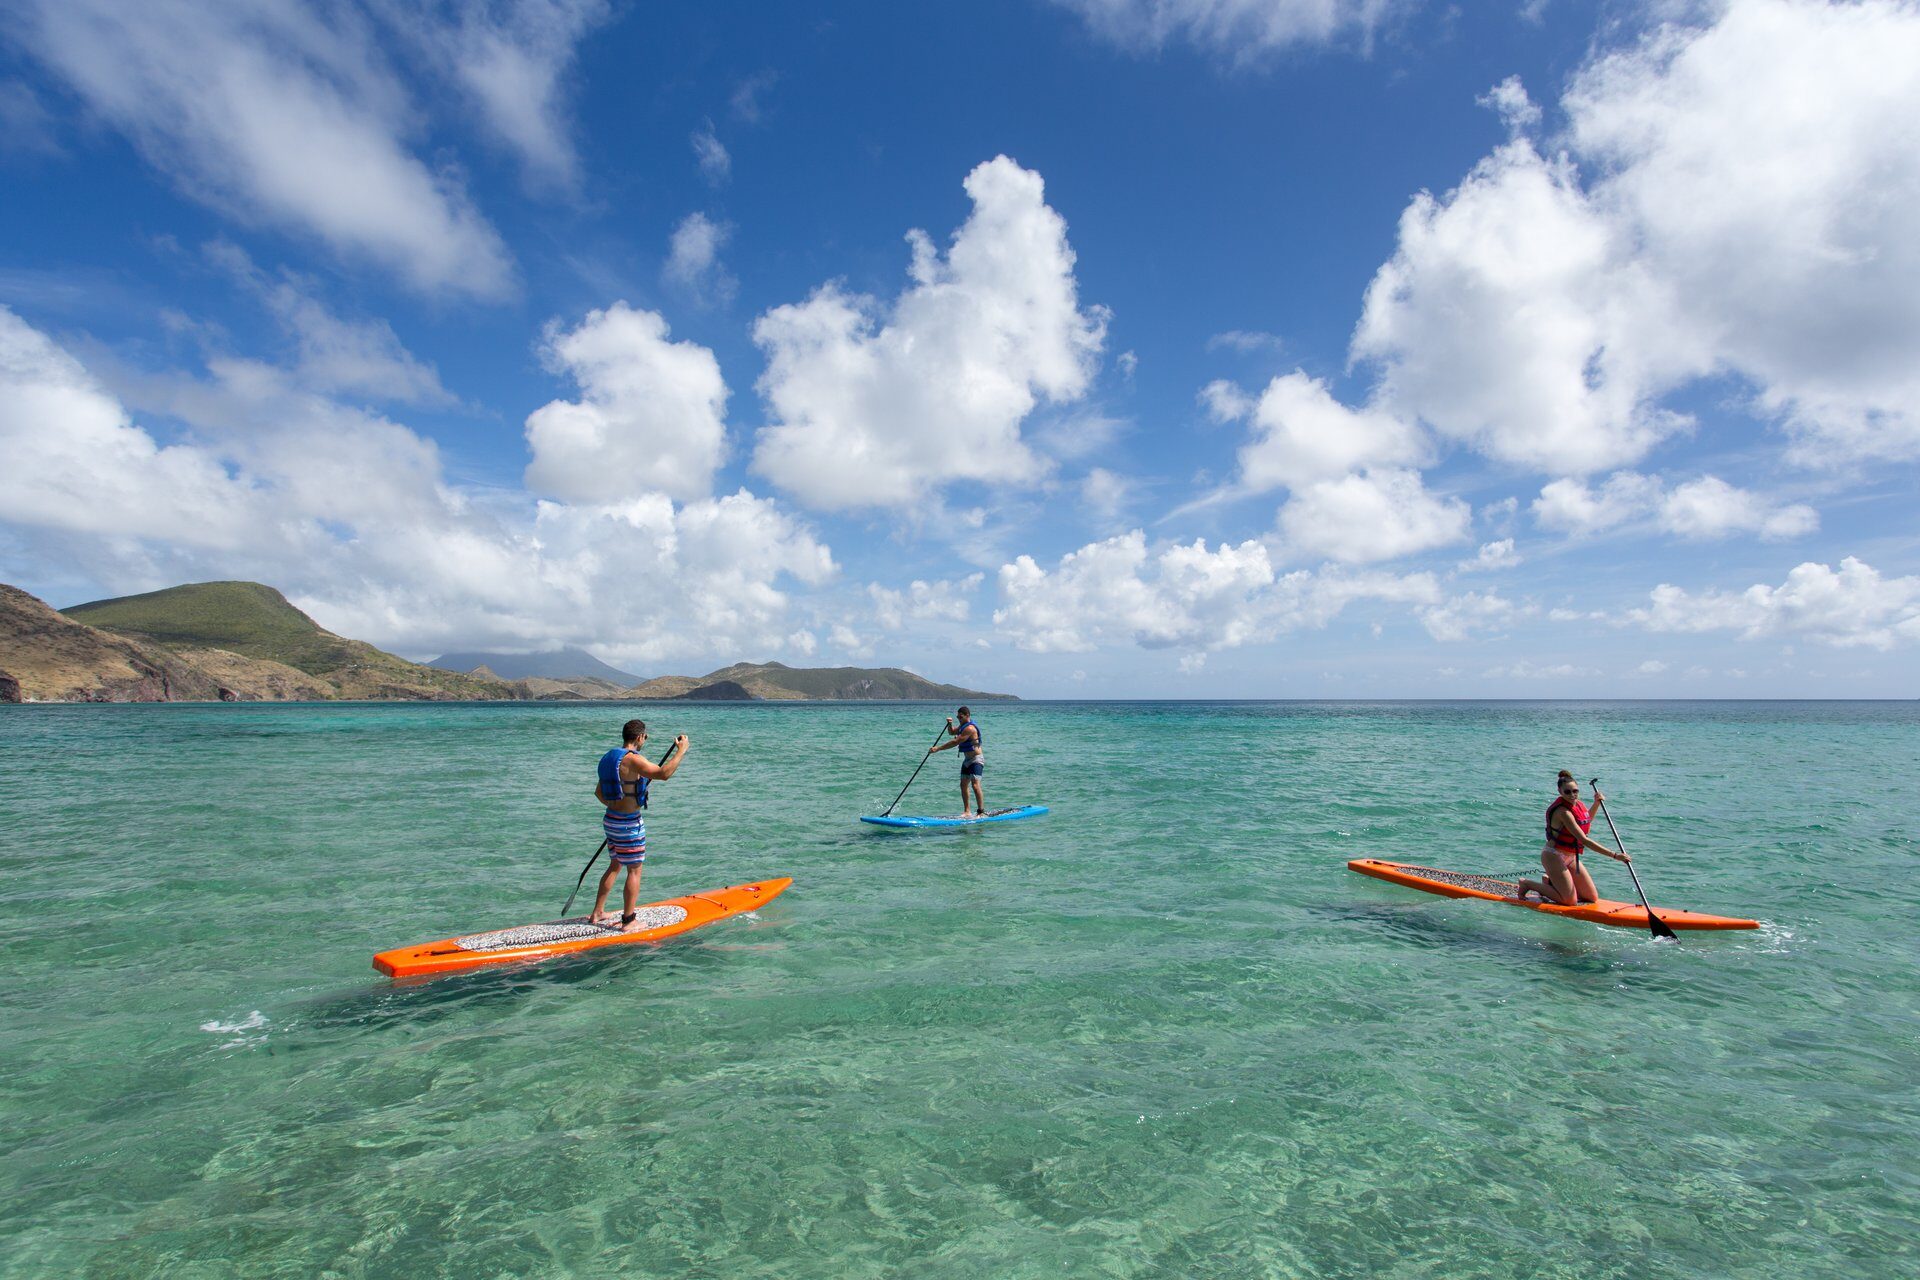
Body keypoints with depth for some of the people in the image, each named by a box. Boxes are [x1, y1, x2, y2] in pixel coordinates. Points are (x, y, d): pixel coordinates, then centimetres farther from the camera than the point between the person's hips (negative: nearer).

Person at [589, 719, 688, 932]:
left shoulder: (611, 757, 9)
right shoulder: (632, 759, -21)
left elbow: (598, 792, 20)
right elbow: (663, 773, -35)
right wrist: (681, 751, -26)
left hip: (611, 819, 9)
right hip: (629, 824, -9)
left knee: (615, 865, 22)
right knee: (635, 870, 1)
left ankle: (597, 913, 30)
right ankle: (628, 922, 8)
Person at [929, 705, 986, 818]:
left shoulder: (970, 728, -21)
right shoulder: (963, 726, 12)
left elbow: (955, 742, -24)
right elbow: (952, 732, 25)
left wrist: (938, 748, -20)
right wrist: (949, 724, 1)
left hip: (976, 759, -10)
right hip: (967, 760, 10)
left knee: (975, 785, -18)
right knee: (963, 785, 9)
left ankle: (982, 812, -17)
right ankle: (967, 811, 14)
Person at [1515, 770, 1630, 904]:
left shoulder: (1578, 804, 2)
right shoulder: (1563, 812, -25)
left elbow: (1586, 822, 27)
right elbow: (1584, 840, -30)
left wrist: (1596, 804, 13)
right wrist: (1614, 855, -31)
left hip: (1570, 857, 9)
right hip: (1554, 856, -9)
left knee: (1592, 898, 9)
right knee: (1570, 901, -9)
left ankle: (1551, 881, 21)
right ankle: (1528, 884, 4)